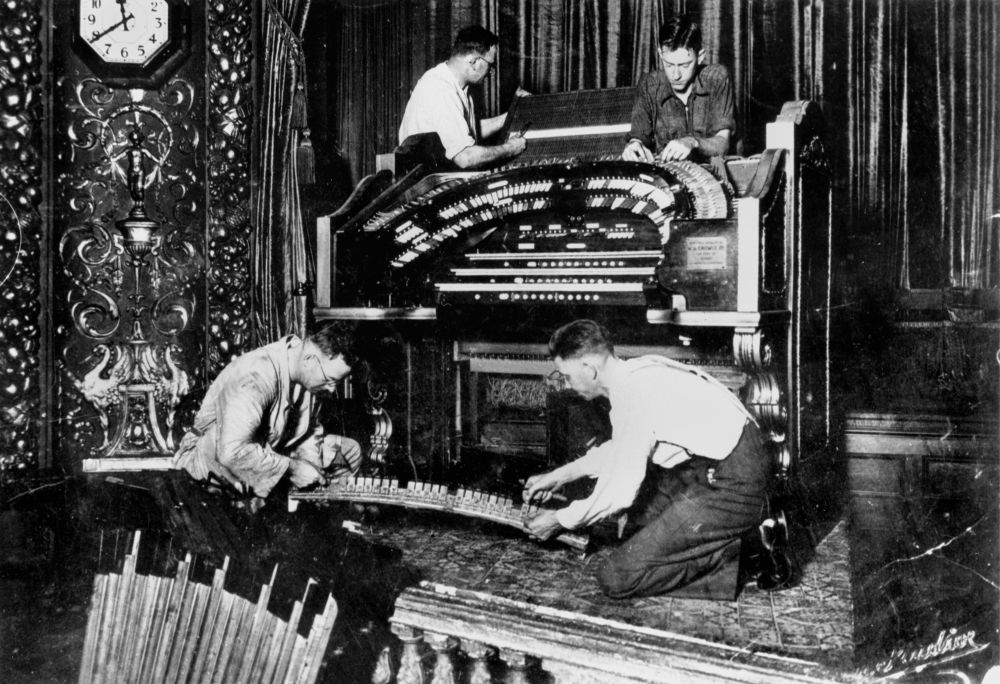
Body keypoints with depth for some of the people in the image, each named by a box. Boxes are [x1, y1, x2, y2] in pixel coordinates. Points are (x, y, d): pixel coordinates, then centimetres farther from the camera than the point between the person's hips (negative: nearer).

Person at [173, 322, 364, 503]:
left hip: (271, 452, 7)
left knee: (351, 452, -6)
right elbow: (232, 451, -41)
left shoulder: (310, 374, -7)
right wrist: (291, 467, -34)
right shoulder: (256, 377, -34)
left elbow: (309, 430, 7)